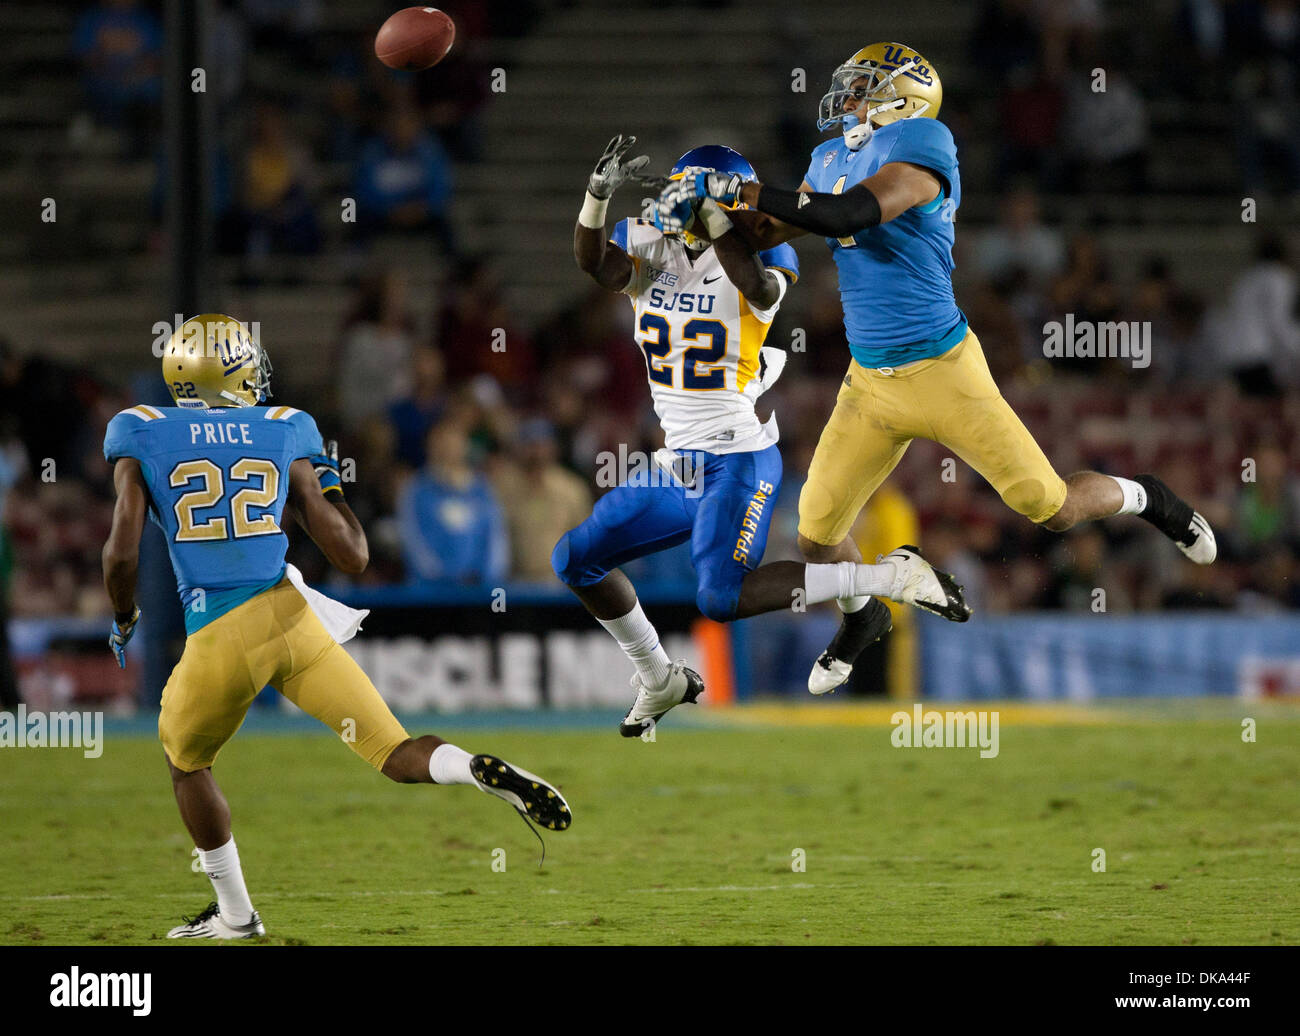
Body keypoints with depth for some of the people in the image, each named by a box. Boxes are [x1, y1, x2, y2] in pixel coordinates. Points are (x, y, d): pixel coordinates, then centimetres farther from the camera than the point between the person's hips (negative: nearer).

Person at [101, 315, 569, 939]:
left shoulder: (142, 439, 5)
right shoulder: (282, 435, 10)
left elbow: (122, 553, -4)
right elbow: (352, 556, 9)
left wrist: (123, 622, 16)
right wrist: (328, 485, 27)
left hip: (218, 638, -2)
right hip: (291, 617, 2)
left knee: (186, 761, 27)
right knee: (397, 753, 5)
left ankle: (235, 915, 31)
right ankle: (483, 772, -26)